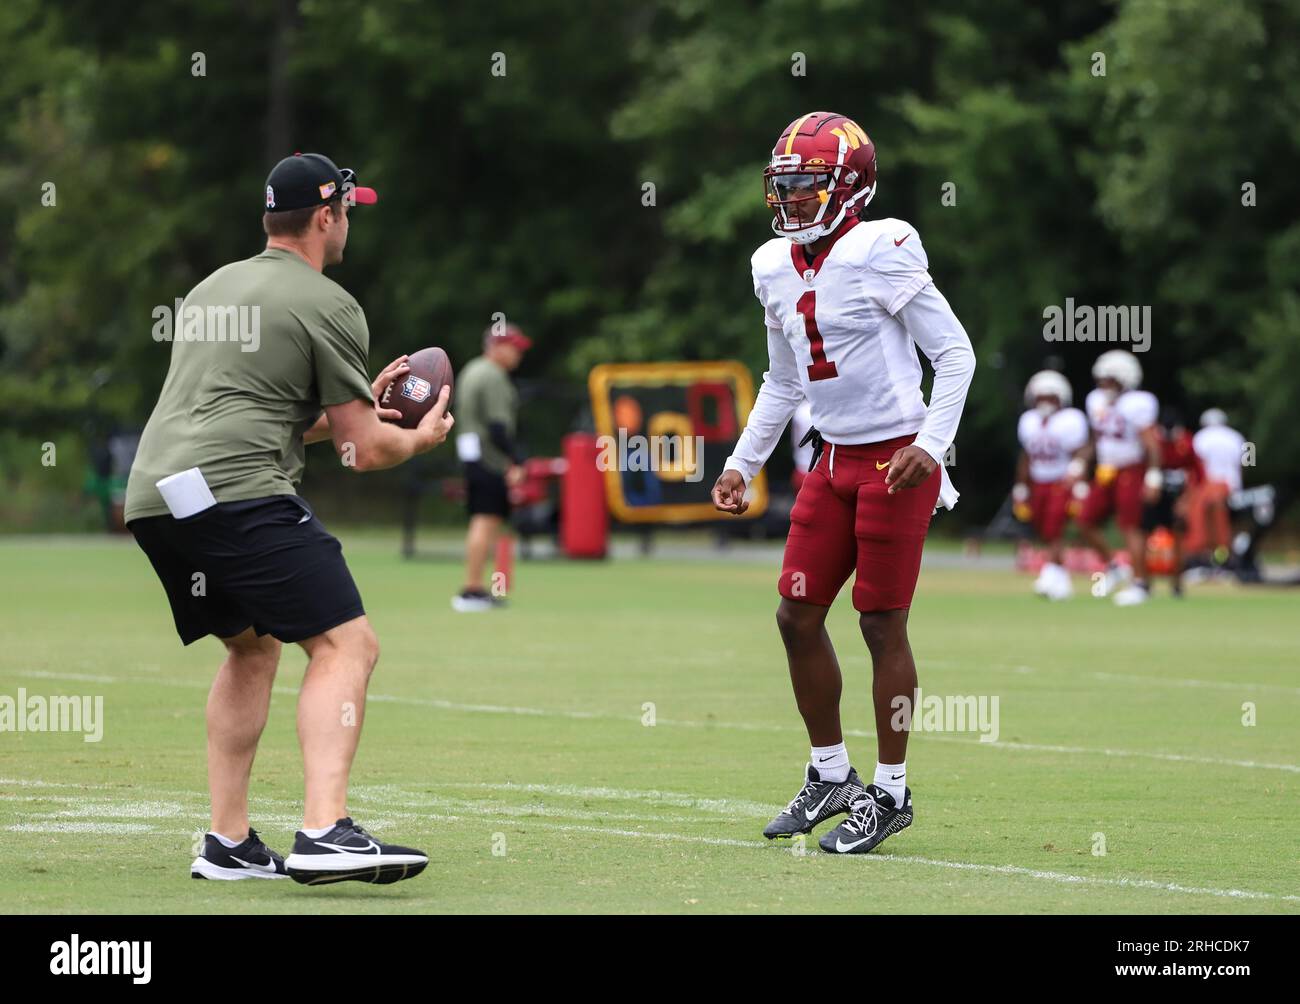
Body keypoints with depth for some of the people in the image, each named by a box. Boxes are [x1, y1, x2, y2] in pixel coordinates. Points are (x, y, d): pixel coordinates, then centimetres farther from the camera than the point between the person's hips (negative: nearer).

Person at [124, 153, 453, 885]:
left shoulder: (215, 286, 26)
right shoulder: (328, 305, 1)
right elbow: (363, 450, 2)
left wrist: (360, 402, 39)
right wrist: (422, 437, 22)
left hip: (153, 494, 9)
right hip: (237, 490, -9)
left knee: (253, 648, 24)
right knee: (346, 644, -10)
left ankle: (229, 845, 20)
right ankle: (325, 833, -28)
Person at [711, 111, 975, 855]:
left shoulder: (880, 251, -14)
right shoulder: (776, 268, 8)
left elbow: (956, 353, -12)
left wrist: (930, 445, -21)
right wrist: (743, 464, 17)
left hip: (896, 461, -7)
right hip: (833, 461, 7)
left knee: (882, 623, -2)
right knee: (798, 615, 7)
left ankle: (892, 792, 8)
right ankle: (831, 774, 22)